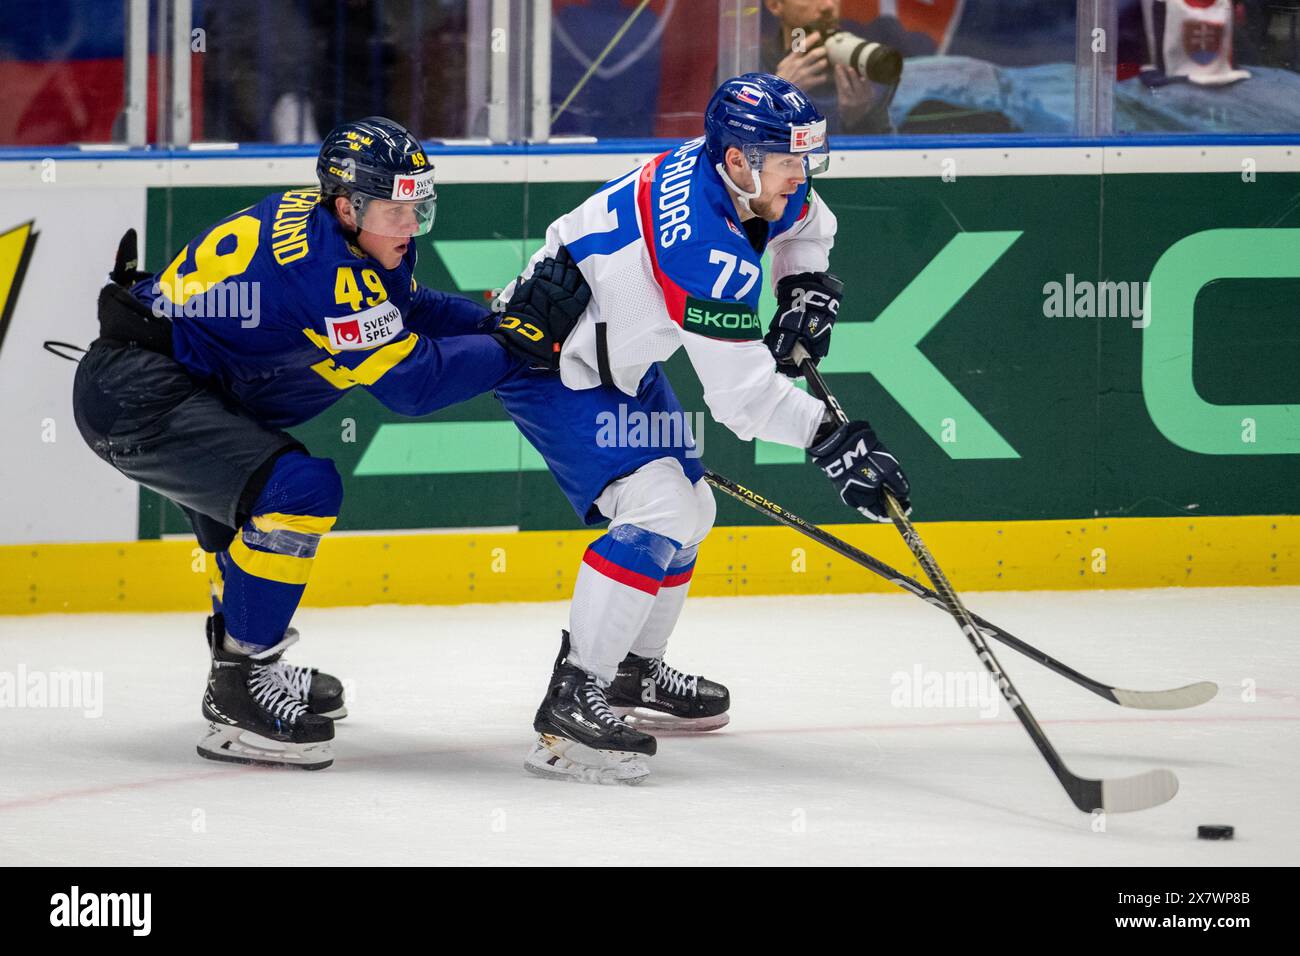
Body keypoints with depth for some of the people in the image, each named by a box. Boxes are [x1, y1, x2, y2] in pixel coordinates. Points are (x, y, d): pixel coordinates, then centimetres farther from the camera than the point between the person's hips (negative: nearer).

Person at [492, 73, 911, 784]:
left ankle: (634, 673, 37)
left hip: (617, 360, 11)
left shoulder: (748, 183, -6)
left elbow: (806, 221, 21)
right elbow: (741, 391, -32)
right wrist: (832, 442, -28)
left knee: (689, 511, 19)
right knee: (659, 511, -23)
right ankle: (570, 705, -23)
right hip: (551, 365, -11)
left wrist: (806, 289, 4)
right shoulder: (707, 241, -34)